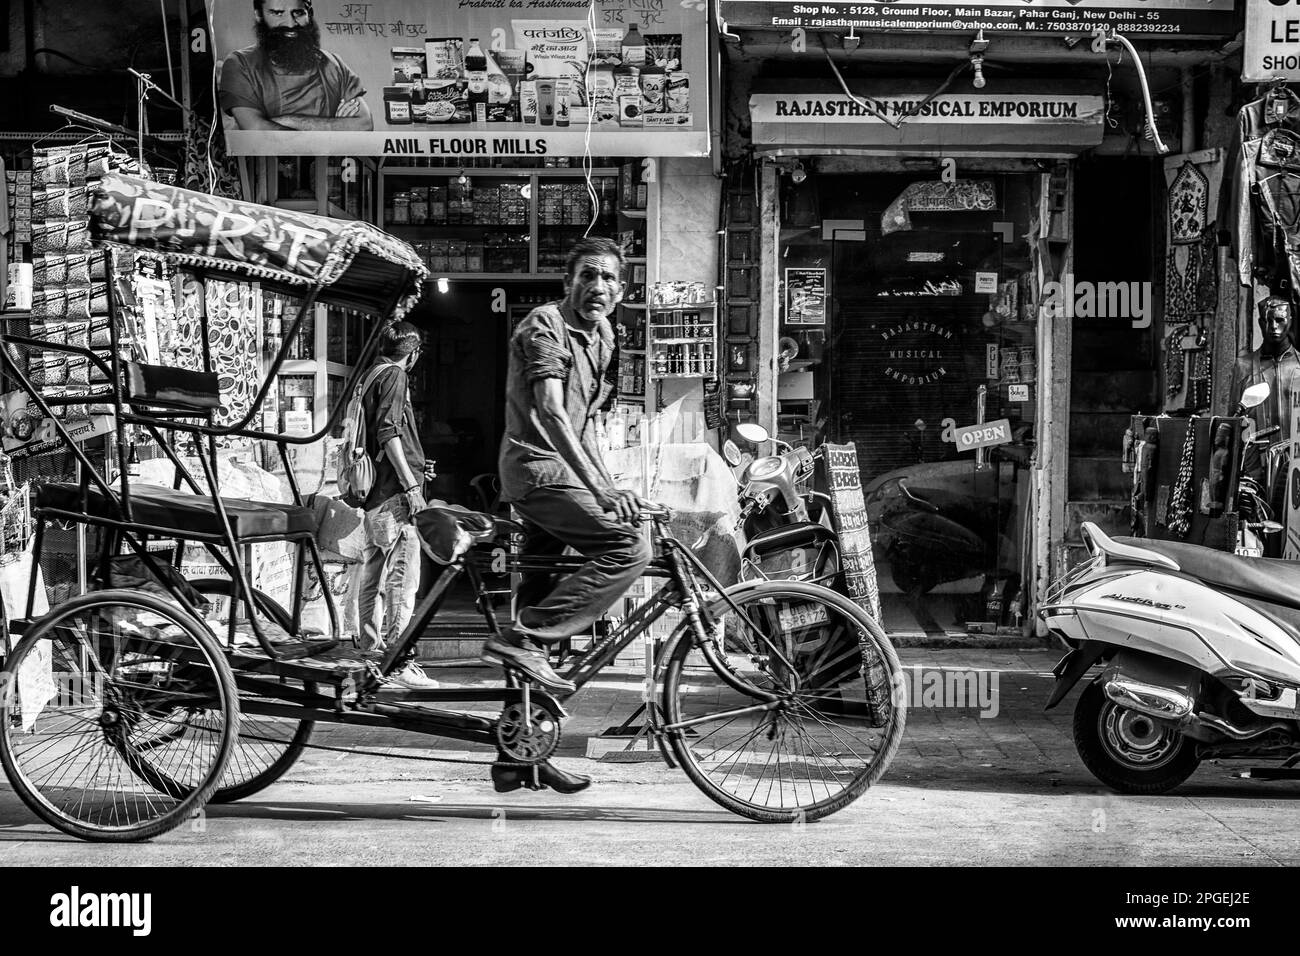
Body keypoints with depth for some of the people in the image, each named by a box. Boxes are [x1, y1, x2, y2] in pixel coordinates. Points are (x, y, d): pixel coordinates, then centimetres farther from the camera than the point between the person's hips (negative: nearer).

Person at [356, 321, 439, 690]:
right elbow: (389, 433, -17)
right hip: (394, 491, -9)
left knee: (372, 574, 12)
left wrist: (415, 466, 32)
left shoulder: (370, 376, 20)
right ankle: (400, 661, -14)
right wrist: (410, 485, -19)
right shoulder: (394, 377, -6)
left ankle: (371, 652, 18)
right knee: (402, 575, -11)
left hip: (372, 493, 10)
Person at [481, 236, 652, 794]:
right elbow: (550, 414, -25)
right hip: (538, 469, -9)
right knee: (628, 550, -24)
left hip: (560, 475, 9)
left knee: (540, 605, 9)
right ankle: (524, 641, -19)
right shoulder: (545, 326, -12)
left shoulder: (600, 335, 16)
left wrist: (605, 487, 17)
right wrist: (602, 488, -33)